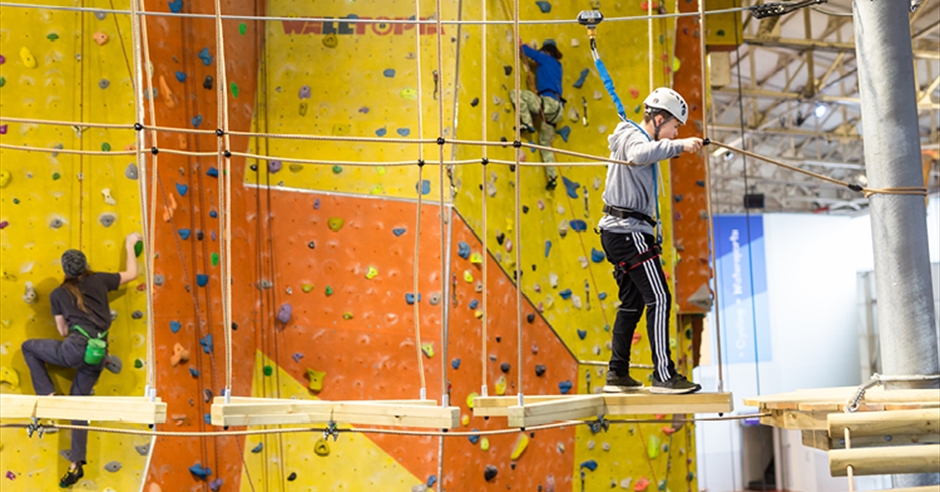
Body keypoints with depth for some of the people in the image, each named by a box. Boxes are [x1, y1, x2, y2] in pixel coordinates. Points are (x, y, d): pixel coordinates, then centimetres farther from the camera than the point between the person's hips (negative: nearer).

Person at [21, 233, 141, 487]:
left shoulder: (57, 294, 8)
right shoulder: (99, 280, 11)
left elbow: (63, 331, 14)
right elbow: (132, 274, 23)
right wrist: (130, 245, 34)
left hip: (76, 349, -4)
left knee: (28, 347, 23)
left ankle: (48, 397, 12)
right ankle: (76, 464, 11)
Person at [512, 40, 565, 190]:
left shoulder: (546, 59, 6)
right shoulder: (557, 65, 28)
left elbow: (528, 51, 6)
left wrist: (520, 44, 25)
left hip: (548, 102, -9)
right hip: (556, 108, 9)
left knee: (515, 93, -8)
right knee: (545, 144, 14)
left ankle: (527, 124, -13)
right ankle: (552, 177, 8)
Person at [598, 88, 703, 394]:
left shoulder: (634, 137, 22)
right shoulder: (633, 137, -11)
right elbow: (638, 155, -36)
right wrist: (677, 146, -38)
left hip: (618, 231, 11)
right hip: (629, 231, -11)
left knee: (632, 302, 14)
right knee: (659, 298, -13)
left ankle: (617, 375, 17)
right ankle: (664, 375, -15)